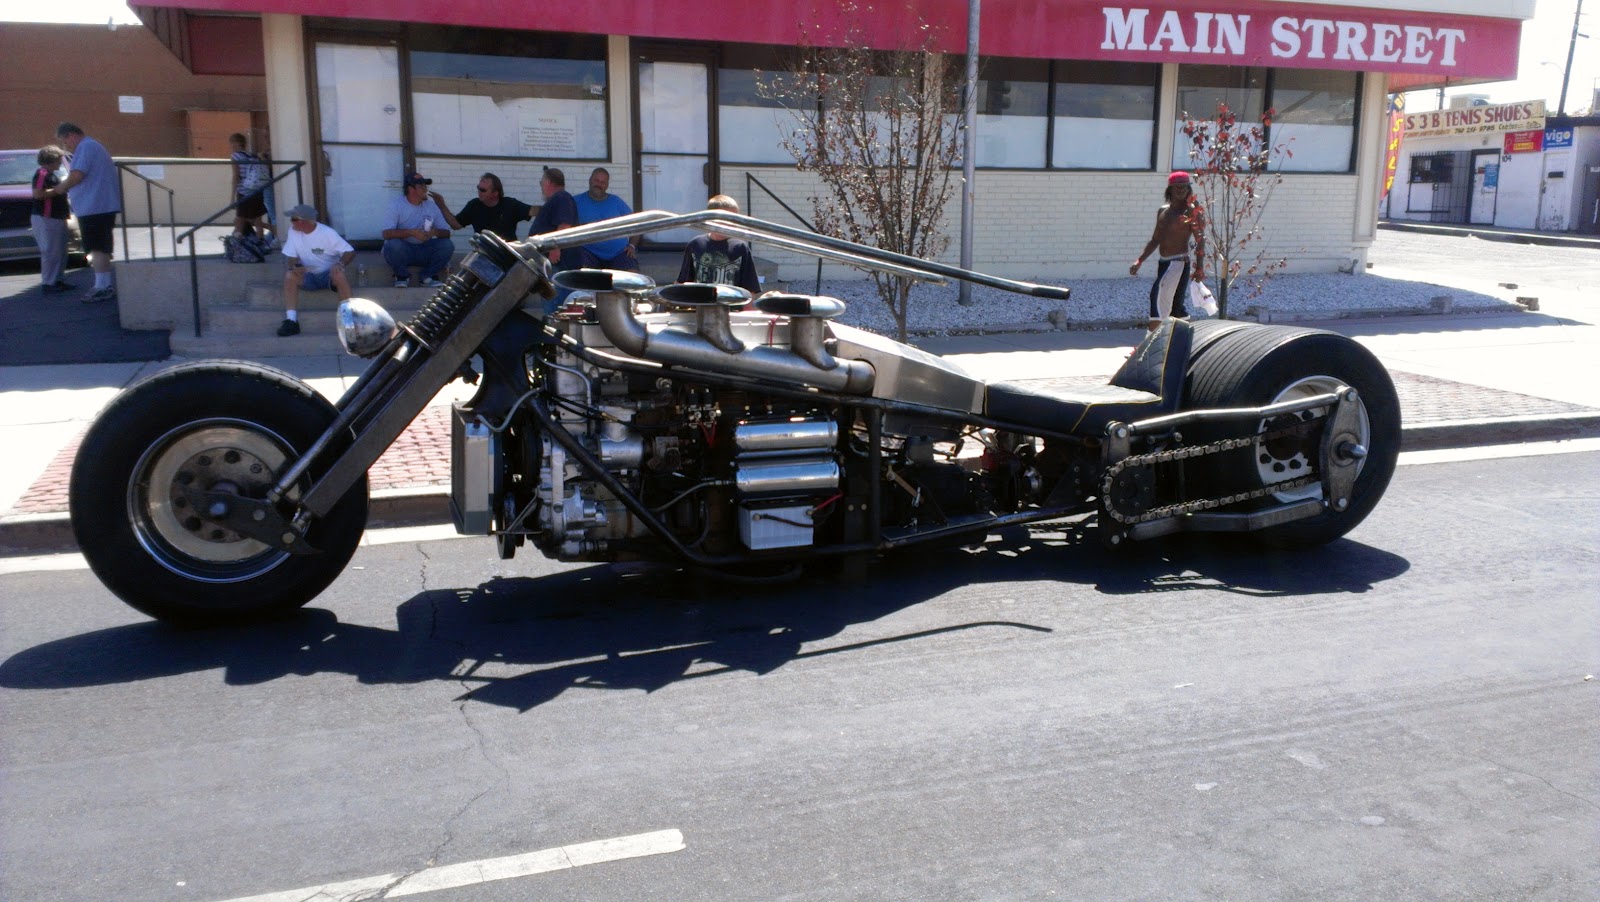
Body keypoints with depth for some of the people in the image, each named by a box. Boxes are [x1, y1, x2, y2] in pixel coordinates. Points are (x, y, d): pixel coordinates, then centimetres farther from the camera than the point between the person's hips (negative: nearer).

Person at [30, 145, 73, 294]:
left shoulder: (52, 175, 20)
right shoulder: (42, 174, -11)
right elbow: (37, 194, -24)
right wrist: (59, 189, -20)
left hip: (58, 219, 10)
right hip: (46, 219, -10)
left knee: (60, 252, 13)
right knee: (50, 251, -9)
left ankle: (57, 280, 20)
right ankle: (48, 283, -6)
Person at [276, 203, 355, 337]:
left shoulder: (327, 233, -16)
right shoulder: (293, 231, -5)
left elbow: (350, 252, -16)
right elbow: (290, 256, -1)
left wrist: (340, 264, -37)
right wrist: (294, 266, -26)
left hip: (329, 274, -3)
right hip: (308, 276, 3)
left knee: (340, 275, -36)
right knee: (289, 276, -27)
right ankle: (291, 321, -30)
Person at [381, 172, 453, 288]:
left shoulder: (431, 206, 1)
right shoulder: (396, 204, -10)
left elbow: (446, 233, 0)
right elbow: (386, 234, -21)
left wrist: (435, 232, -24)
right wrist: (411, 232, -34)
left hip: (424, 251, 3)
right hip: (401, 251, -3)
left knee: (447, 245, -21)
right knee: (393, 244, -36)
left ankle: (428, 277, -1)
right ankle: (403, 276, -7)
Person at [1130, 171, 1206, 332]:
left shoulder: (1192, 212, -7)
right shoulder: (1163, 211, 13)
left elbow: (1200, 241, -13)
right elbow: (1155, 240, 20)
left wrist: (1199, 267, -23)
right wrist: (1139, 261, 14)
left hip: (1178, 262, -8)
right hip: (1164, 263, 8)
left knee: (1158, 296, -16)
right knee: (1176, 306, 11)